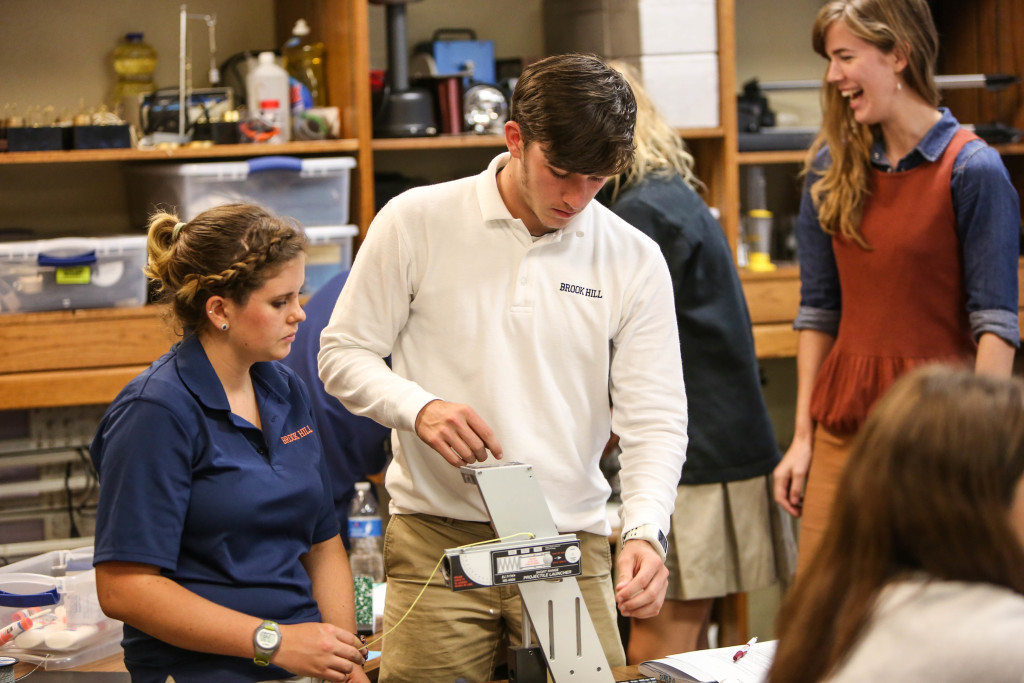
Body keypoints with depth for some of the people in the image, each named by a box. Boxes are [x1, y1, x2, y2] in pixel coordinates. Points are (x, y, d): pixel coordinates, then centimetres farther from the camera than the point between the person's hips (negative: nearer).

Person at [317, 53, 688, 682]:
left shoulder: (635, 261, 2)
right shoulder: (417, 223, -2)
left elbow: (655, 420, 0)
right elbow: (343, 354, 4)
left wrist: (645, 531, -17)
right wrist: (418, 408, -16)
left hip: (572, 549, 2)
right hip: (437, 541, -1)